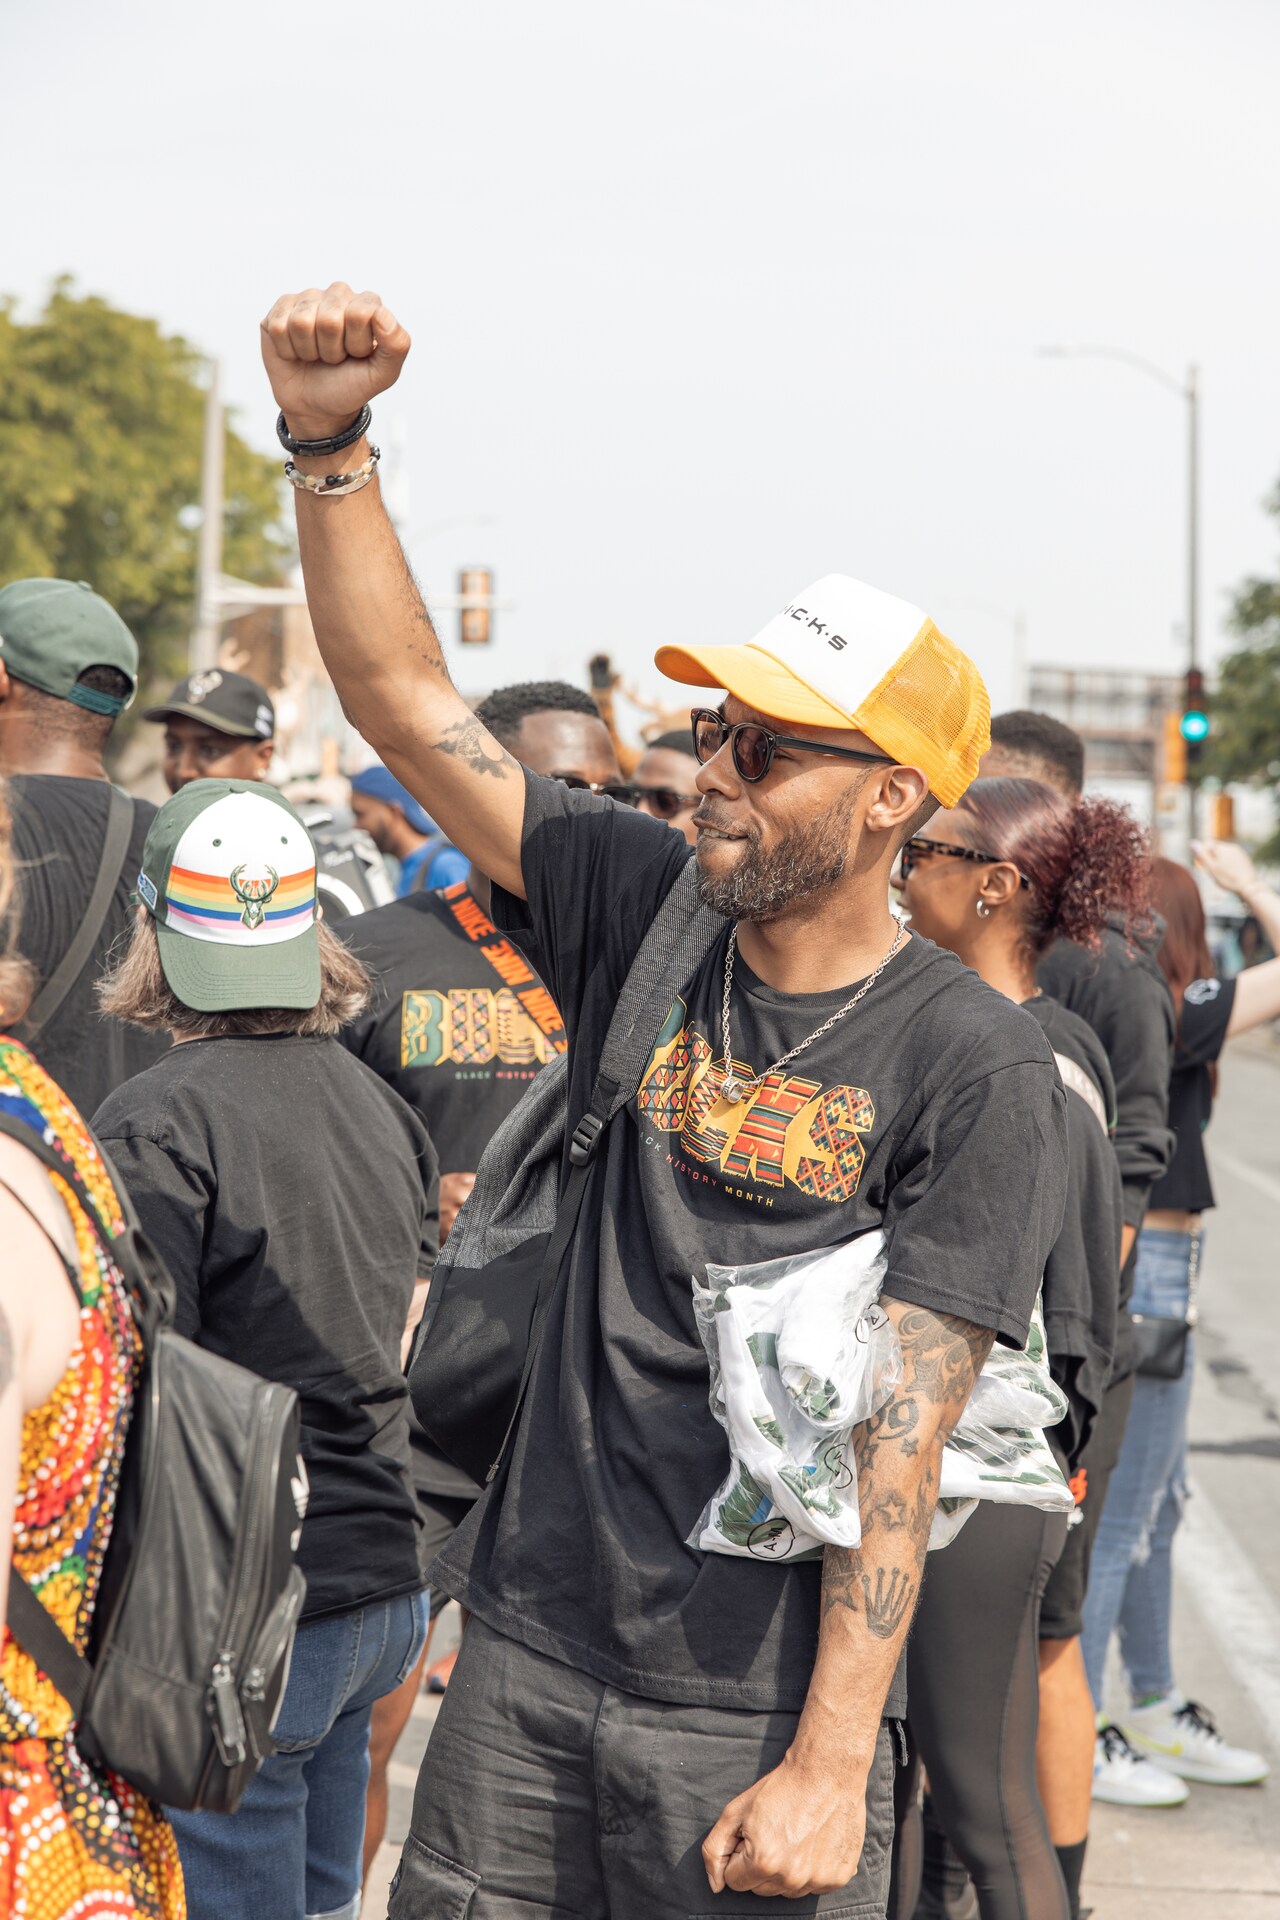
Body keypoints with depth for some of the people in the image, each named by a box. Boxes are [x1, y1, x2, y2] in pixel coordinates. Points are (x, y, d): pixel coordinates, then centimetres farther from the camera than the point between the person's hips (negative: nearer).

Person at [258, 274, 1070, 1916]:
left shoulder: (974, 1067, -11)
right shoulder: (648, 913, 2)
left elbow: (900, 1438, -15)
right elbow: (405, 700, 2)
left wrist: (831, 1764, -18)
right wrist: (328, 442, -10)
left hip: (755, 1716, -4)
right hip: (528, 1658, 5)